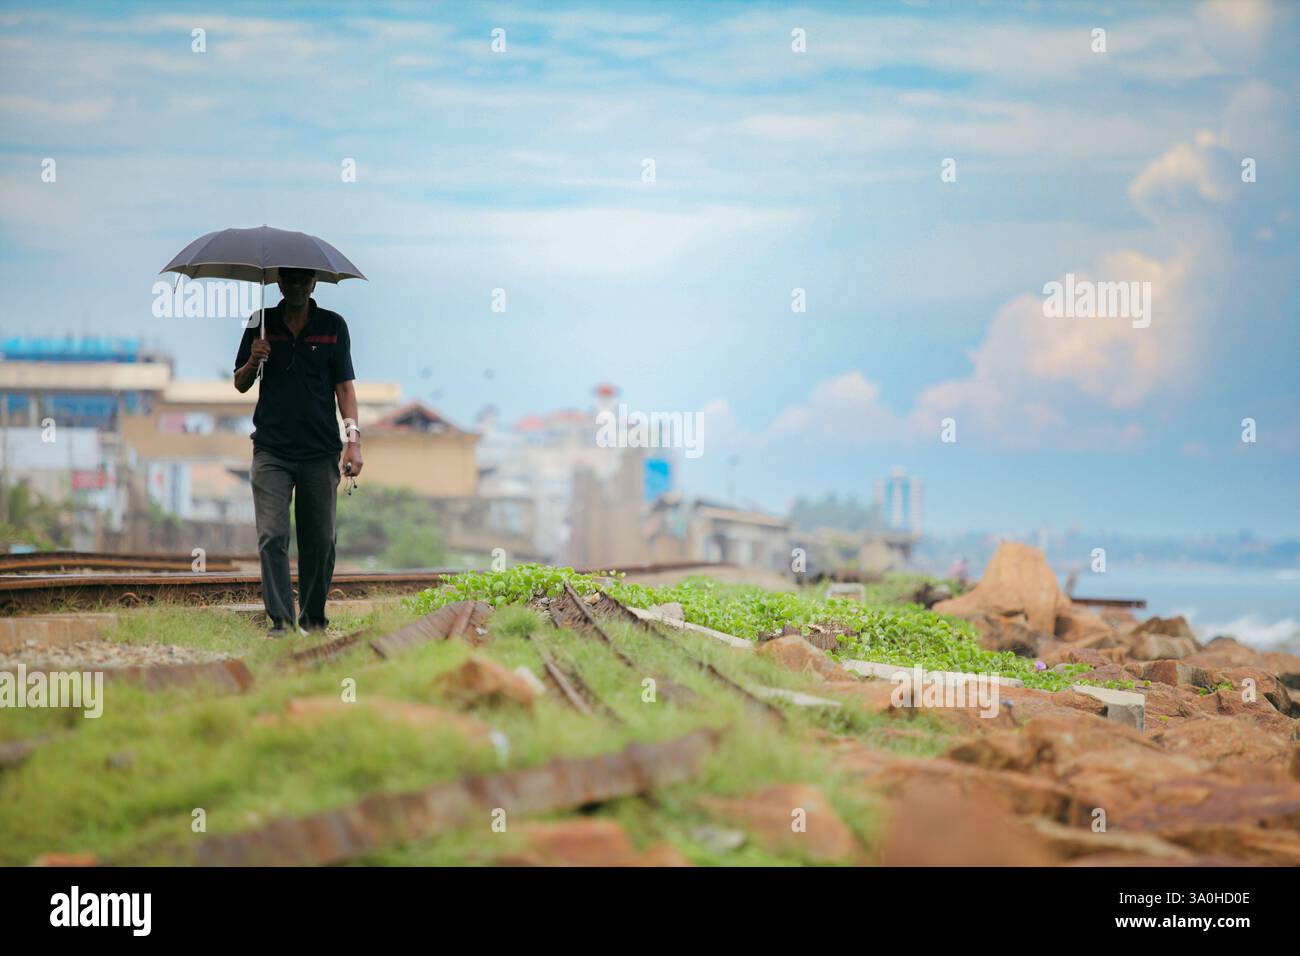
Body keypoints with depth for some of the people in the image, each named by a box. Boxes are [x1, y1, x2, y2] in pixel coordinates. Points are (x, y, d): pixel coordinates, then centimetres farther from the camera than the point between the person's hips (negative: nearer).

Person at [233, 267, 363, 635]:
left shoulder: (333, 325, 5)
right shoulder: (261, 323, 8)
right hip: (271, 450, 0)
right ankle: (281, 620, -12)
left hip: (320, 452, 0)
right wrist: (253, 361, -9)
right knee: (272, 537, -10)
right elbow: (240, 384, 13)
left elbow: (344, 385, 4)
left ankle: (313, 617, 17)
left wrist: (353, 438, -7)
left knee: (320, 539, 4)